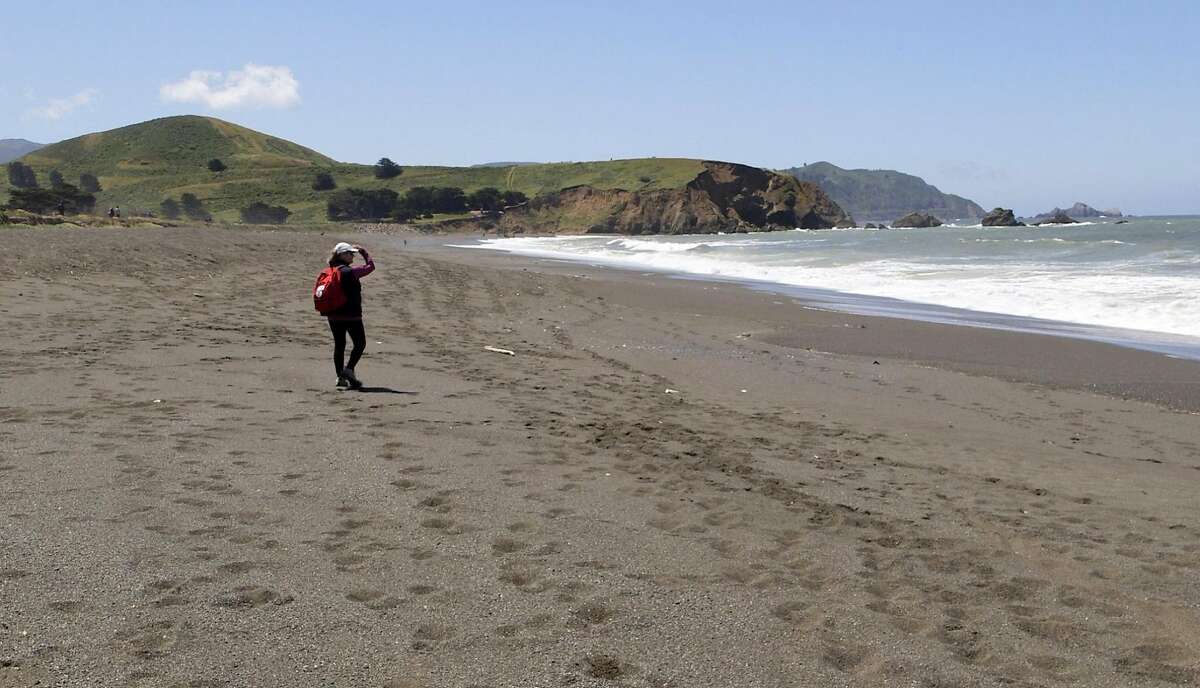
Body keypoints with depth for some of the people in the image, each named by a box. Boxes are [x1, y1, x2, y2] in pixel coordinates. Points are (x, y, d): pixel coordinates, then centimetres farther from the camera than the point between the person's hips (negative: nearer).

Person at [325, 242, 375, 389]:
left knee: (339, 345, 12)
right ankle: (349, 368, -9)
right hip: (351, 315, -7)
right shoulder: (351, 271, -15)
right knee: (360, 343, 5)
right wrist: (363, 251, 5)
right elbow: (370, 266, -5)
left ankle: (340, 377, 12)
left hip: (333, 315, 7)